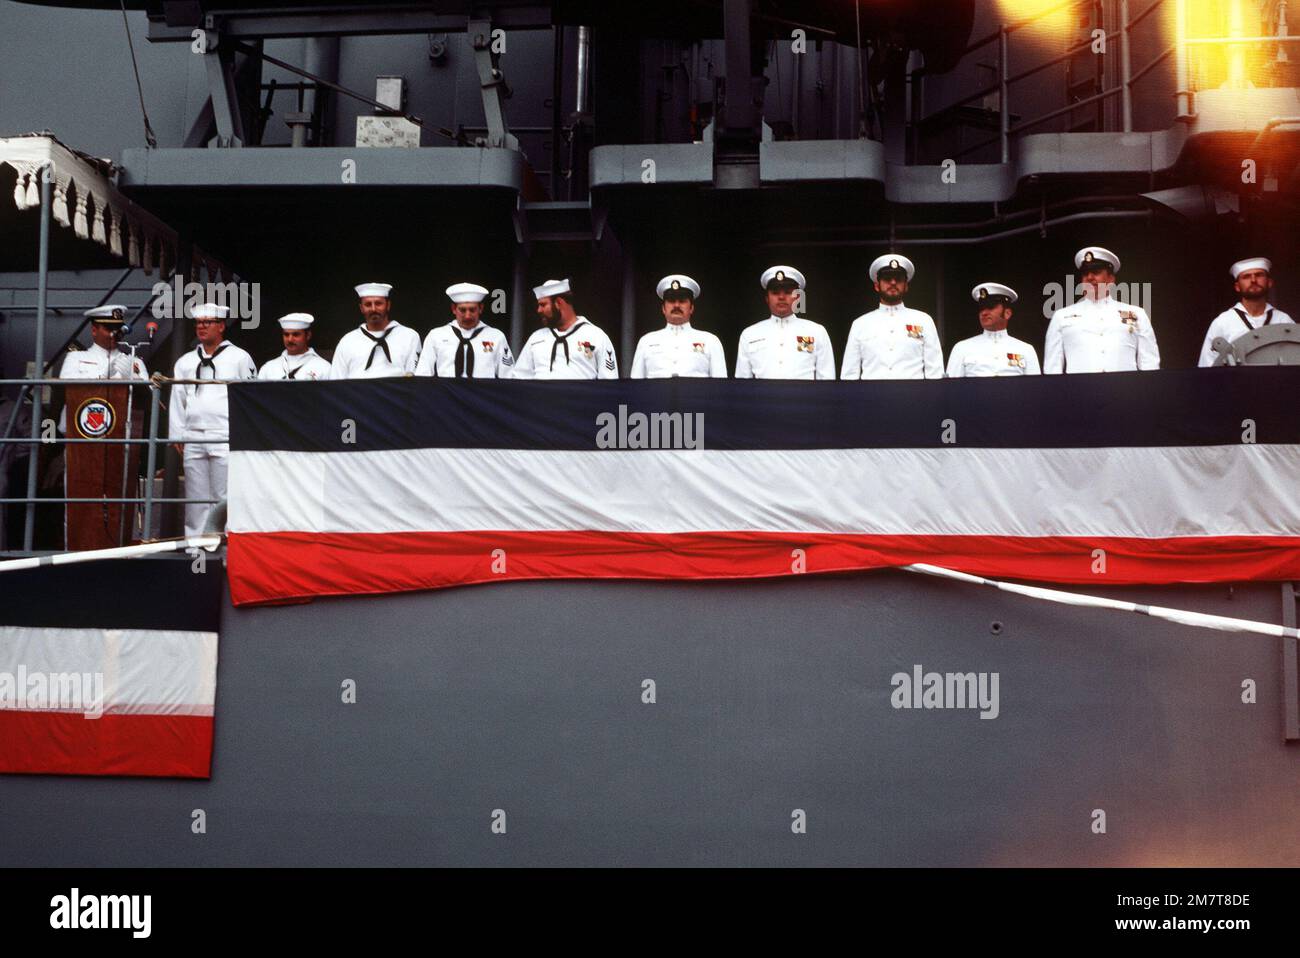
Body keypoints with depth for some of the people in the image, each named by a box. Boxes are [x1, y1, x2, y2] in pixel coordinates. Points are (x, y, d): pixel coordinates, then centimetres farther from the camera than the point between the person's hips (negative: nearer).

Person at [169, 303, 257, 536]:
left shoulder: (239, 358, 6)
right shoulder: (185, 362, 18)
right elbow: (177, 401, 17)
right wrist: (177, 436, 8)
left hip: (227, 440, -4)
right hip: (193, 438, 4)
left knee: (224, 496, -8)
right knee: (195, 497, 4)